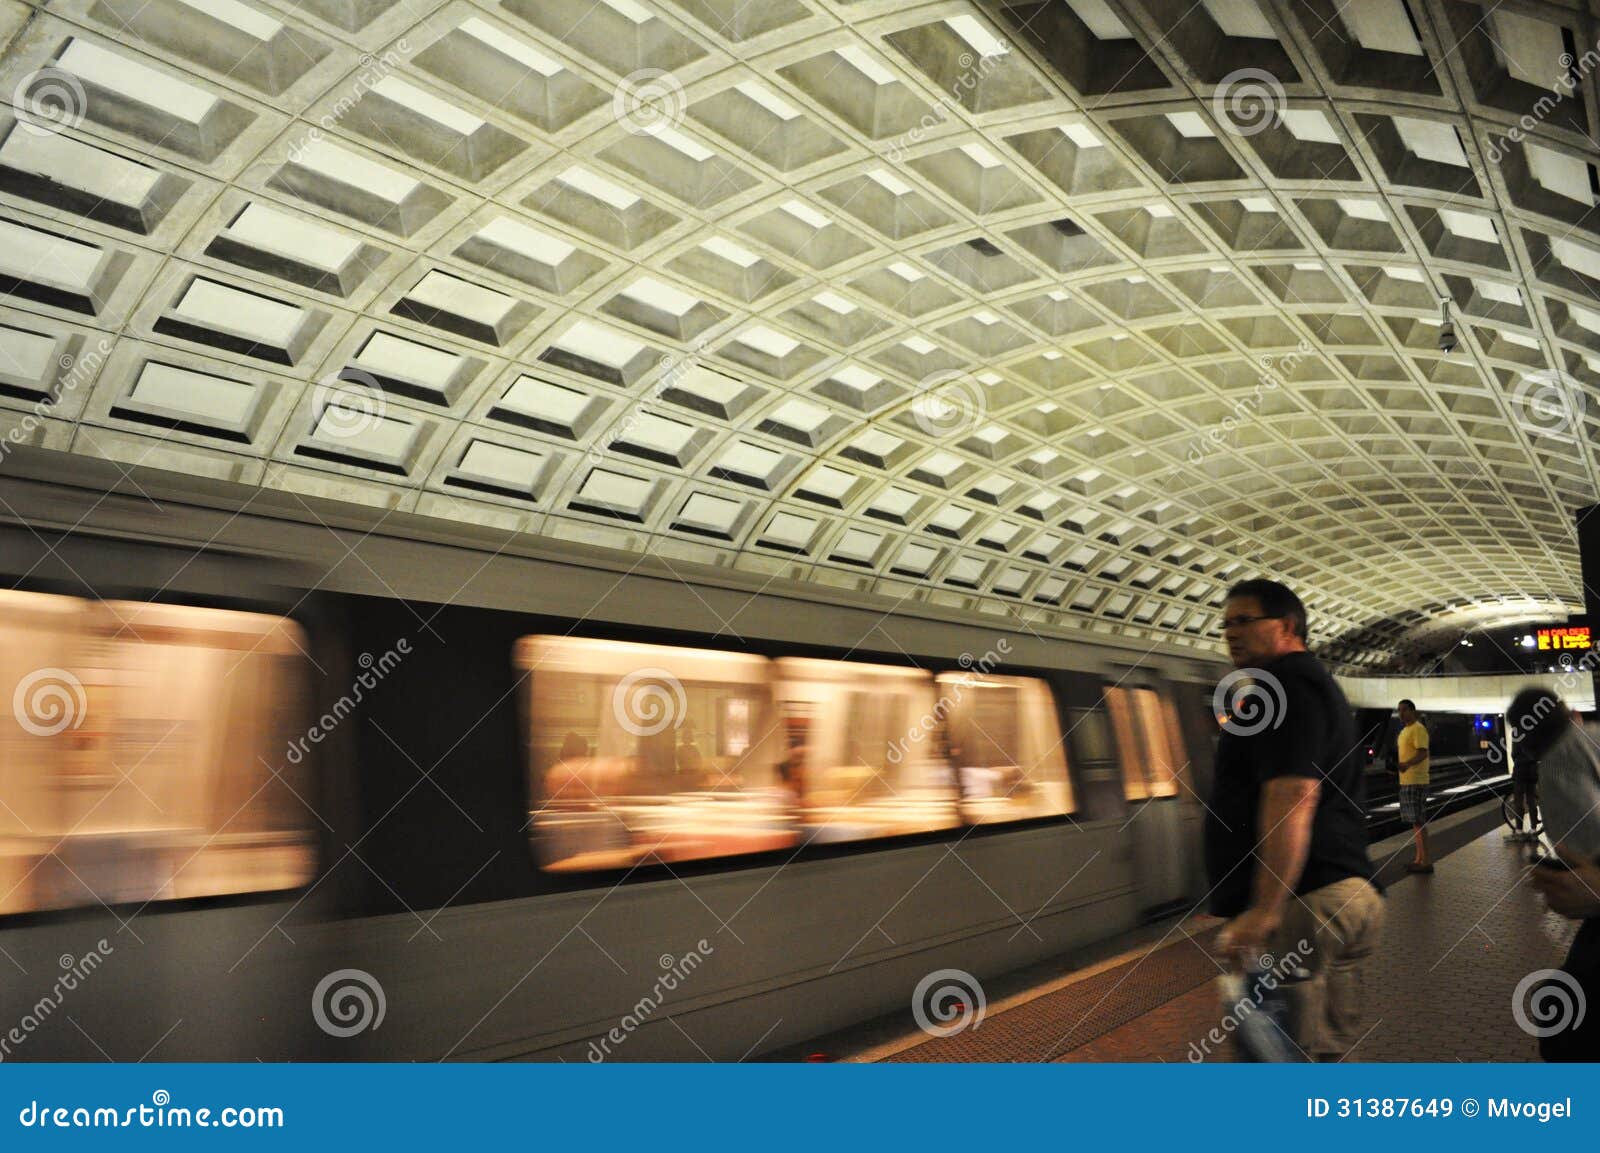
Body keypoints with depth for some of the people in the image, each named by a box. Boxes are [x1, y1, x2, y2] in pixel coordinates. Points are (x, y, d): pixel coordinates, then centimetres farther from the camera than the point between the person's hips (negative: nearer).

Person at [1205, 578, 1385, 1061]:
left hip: (1301, 901, -11)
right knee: (1330, 1050, 13)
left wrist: (1265, 910, -25)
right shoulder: (1314, 681, 24)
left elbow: (1292, 794, -22)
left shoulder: (1284, 682, -10)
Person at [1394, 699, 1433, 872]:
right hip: (1407, 781, 10)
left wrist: (1407, 764, -38)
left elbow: (1422, 753, -25)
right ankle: (1419, 859, 19)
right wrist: (1397, 762, 15)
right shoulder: (1406, 730, 18)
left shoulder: (1418, 729, -13)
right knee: (1414, 821, 13)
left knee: (1418, 821, -9)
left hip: (1416, 782, -10)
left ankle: (1426, 861, -7)